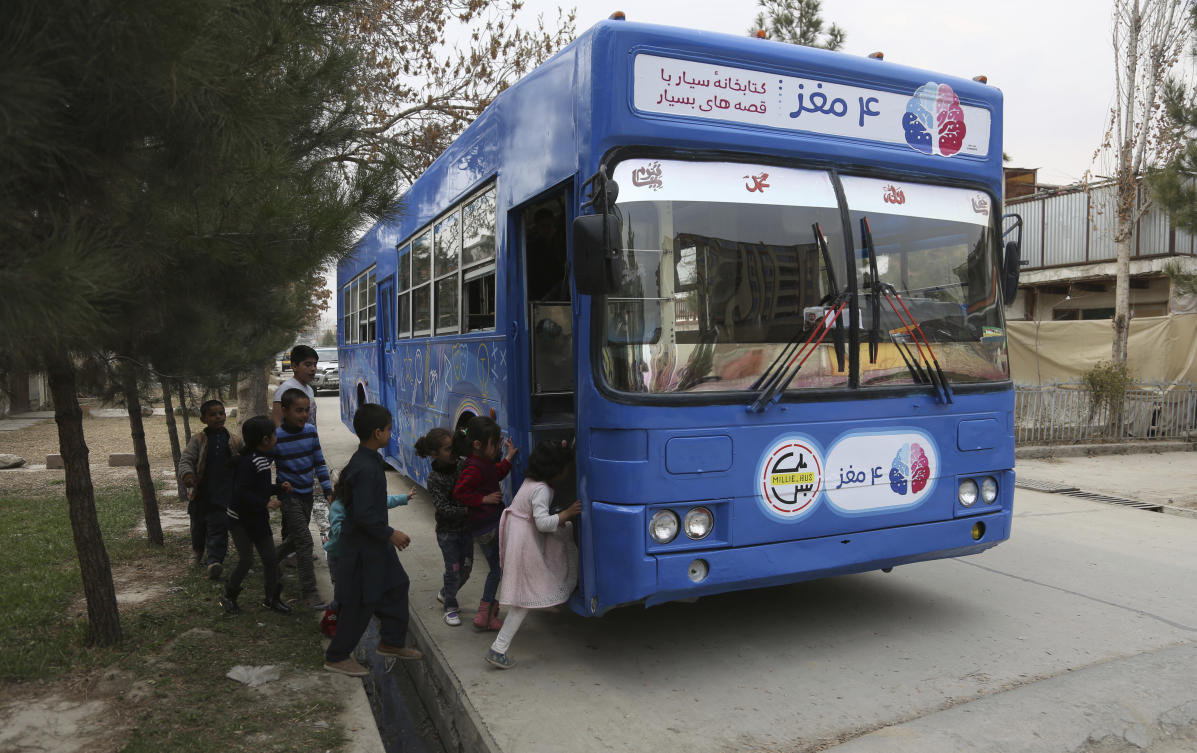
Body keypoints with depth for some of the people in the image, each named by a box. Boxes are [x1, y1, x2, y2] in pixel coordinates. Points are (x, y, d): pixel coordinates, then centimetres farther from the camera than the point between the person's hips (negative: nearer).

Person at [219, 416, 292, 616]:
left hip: (258, 519, 8)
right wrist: (265, 504, -25)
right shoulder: (248, 461, -23)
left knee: (270, 558, 8)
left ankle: (272, 598, 21)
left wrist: (279, 488, 3)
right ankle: (228, 597, 16)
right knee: (246, 559, -6)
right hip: (240, 519, -8)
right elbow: (241, 492, -27)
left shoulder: (265, 458, 6)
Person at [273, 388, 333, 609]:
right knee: (304, 541, -12)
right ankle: (309, 593, -5)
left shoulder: (310, 431, -2)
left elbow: (319, 462, 7)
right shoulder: (276, 437, -16)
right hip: (289, 495, -6)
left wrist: (327, 489, 5)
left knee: (296, 537, 20)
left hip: (307, 494, 6)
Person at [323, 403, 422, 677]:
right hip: (362, 546, -10)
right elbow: (363, 515, -28)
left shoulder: (367, 460, 6)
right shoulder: (366, 469, -26)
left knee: (396, 586, 18)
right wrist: (390, 533, -19)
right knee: (360, 603, 2)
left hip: (375, 542, 10)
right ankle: (336, 657, 17)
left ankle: (391, 642, 31)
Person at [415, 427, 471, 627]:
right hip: (447, 531, -5)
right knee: (453, 569, 0)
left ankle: (445, 593, 39)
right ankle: (450, 607, 20)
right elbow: (442, 508, -23)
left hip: (466, 527, 5)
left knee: (466, 568, 13)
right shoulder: (434, 478, -17)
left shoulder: (461, 467, -3)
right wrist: (465, 510, -31)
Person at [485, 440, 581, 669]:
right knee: (526, 597, -4)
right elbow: (543, 522, -29)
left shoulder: (532, 480, 5)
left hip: (518, 530, 10)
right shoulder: (541, 489, -24)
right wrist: (567, 513, -22)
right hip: (526, 544, -10)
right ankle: (498, 650, -2)